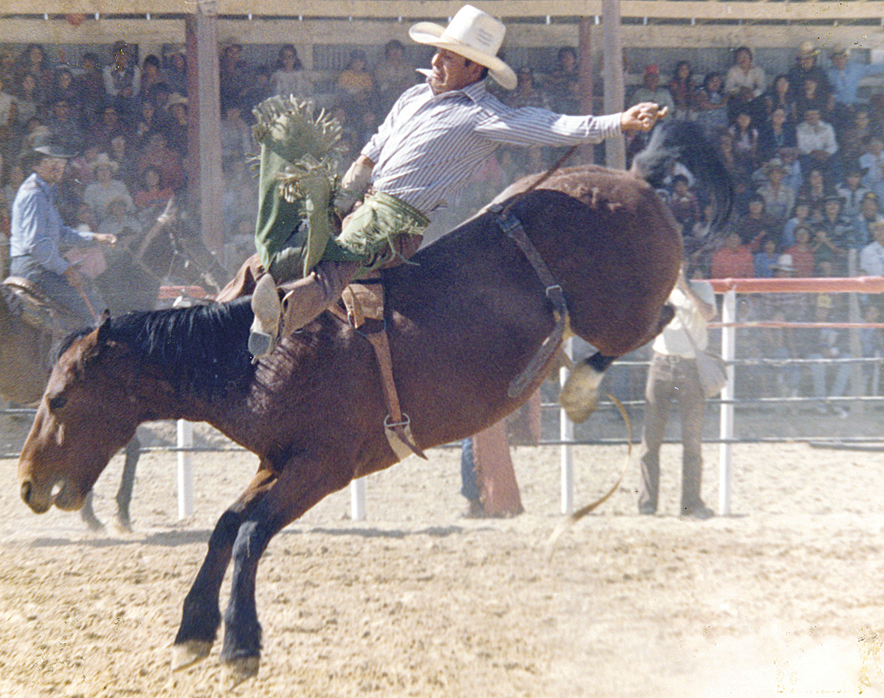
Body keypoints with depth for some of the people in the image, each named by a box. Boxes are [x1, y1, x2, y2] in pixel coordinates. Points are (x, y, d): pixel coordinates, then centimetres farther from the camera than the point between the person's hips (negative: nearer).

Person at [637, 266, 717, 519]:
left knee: (692, 439, -2)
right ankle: (647, 501, 2)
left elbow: (708, 314, -13)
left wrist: (685, 287, -18)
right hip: (661, 364, 2)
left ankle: (692, 503, 1)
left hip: (691, 367, -2)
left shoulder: (701, 288, 5)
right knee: (651, 436, -2)